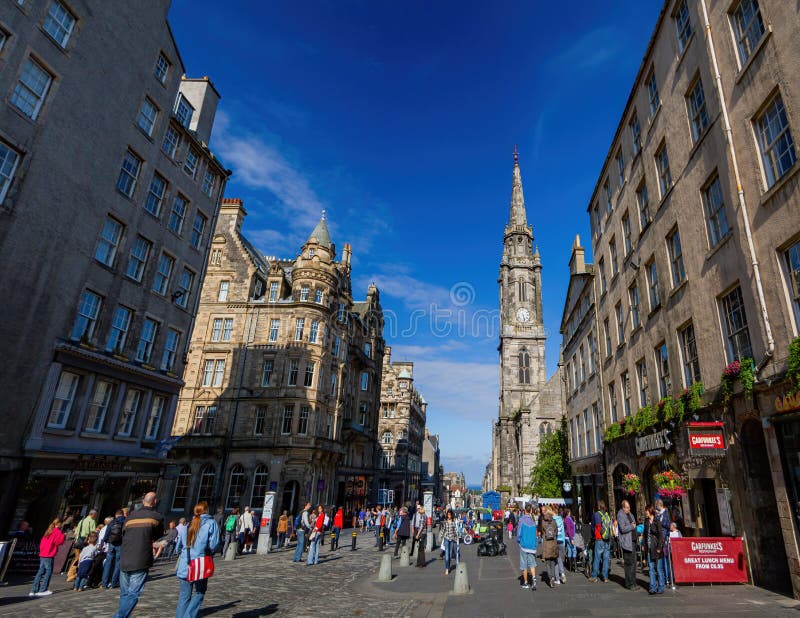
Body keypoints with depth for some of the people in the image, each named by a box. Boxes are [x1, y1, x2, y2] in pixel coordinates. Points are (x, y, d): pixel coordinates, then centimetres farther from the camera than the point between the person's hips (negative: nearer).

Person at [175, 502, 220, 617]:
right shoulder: (211, 523, -4)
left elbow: (180, 544, 10)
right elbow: (213, 544, -9)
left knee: (184, 595, 13)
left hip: (185, 564, 4)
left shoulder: (189, 524, 11)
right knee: (199, 593, 11)